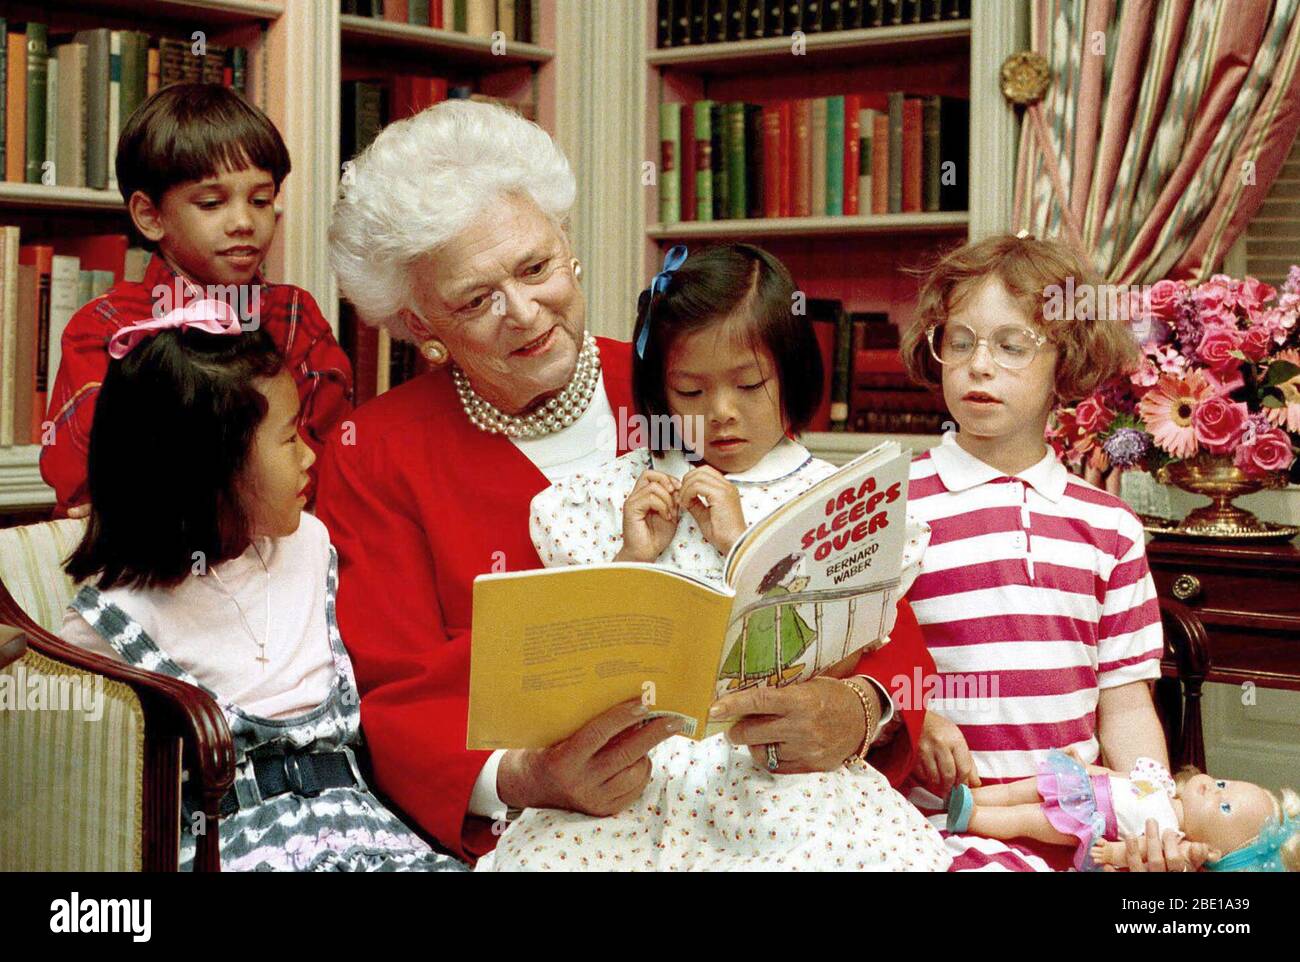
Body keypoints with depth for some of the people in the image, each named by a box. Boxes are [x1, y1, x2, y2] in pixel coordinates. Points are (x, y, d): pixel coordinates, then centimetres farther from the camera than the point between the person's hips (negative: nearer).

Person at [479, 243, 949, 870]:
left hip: (783, 756, 0)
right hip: (644, 753, 0)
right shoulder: (623, 492, 12)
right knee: (540, 854, -28)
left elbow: (835, 664, -3)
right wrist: (632, 559, -5)